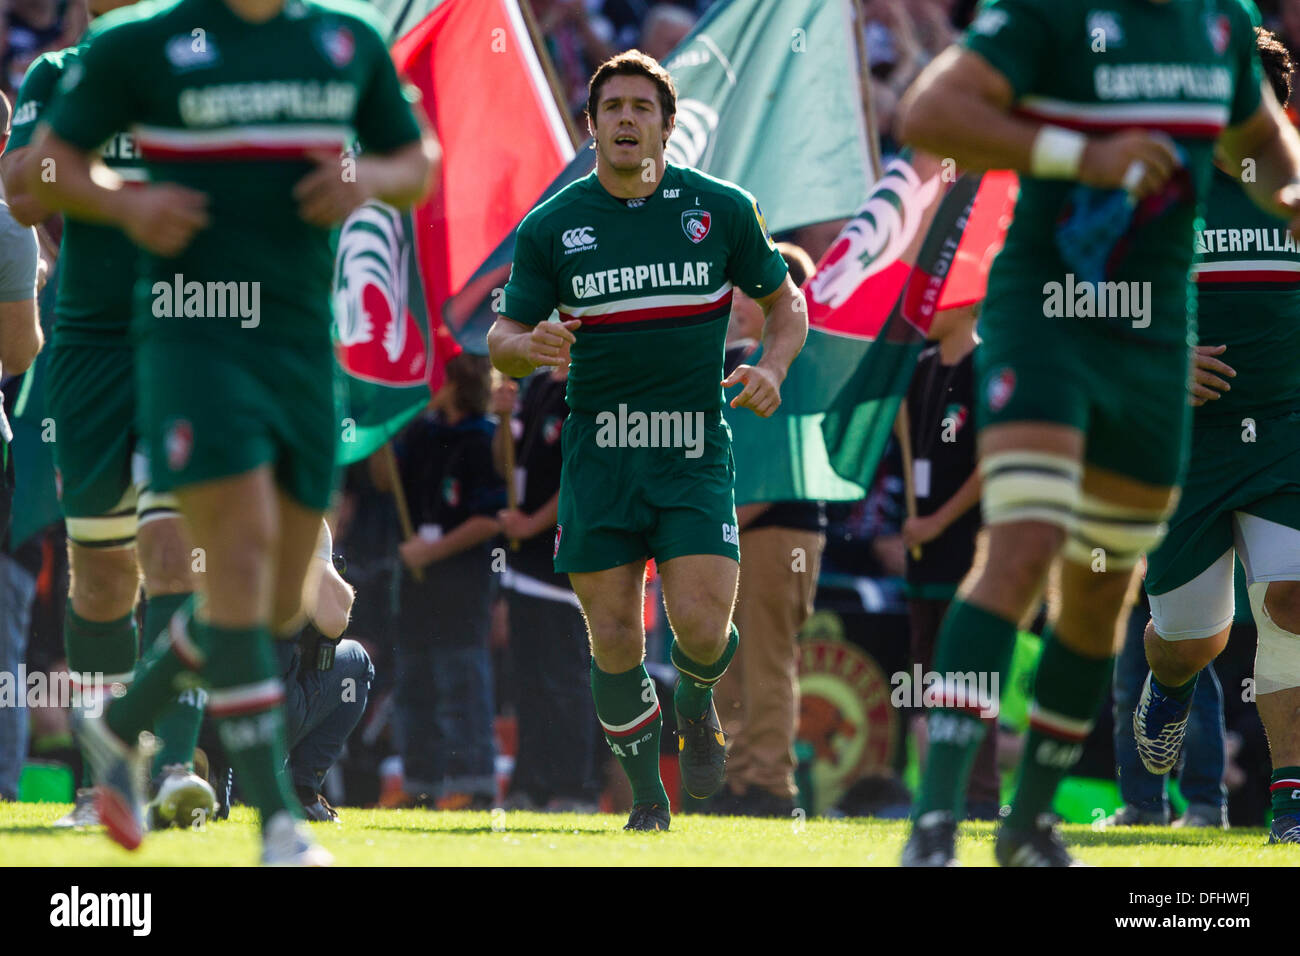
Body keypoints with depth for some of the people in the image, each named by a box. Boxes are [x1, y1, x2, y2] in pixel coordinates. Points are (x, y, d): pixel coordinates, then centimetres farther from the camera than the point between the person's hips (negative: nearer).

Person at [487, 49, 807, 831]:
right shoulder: (552, 226, 2)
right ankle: (649, 801, 18)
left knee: (701, 626, -14)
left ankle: (696, 704, 23)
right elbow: (503, 342, 6)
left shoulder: (723, 209, 2)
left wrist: (772, 367, -7)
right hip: (598, 455, 1)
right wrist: (529, 345, -18)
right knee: (614, 641, -2)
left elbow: (786, 303, 13)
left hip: (695, 451, -1)